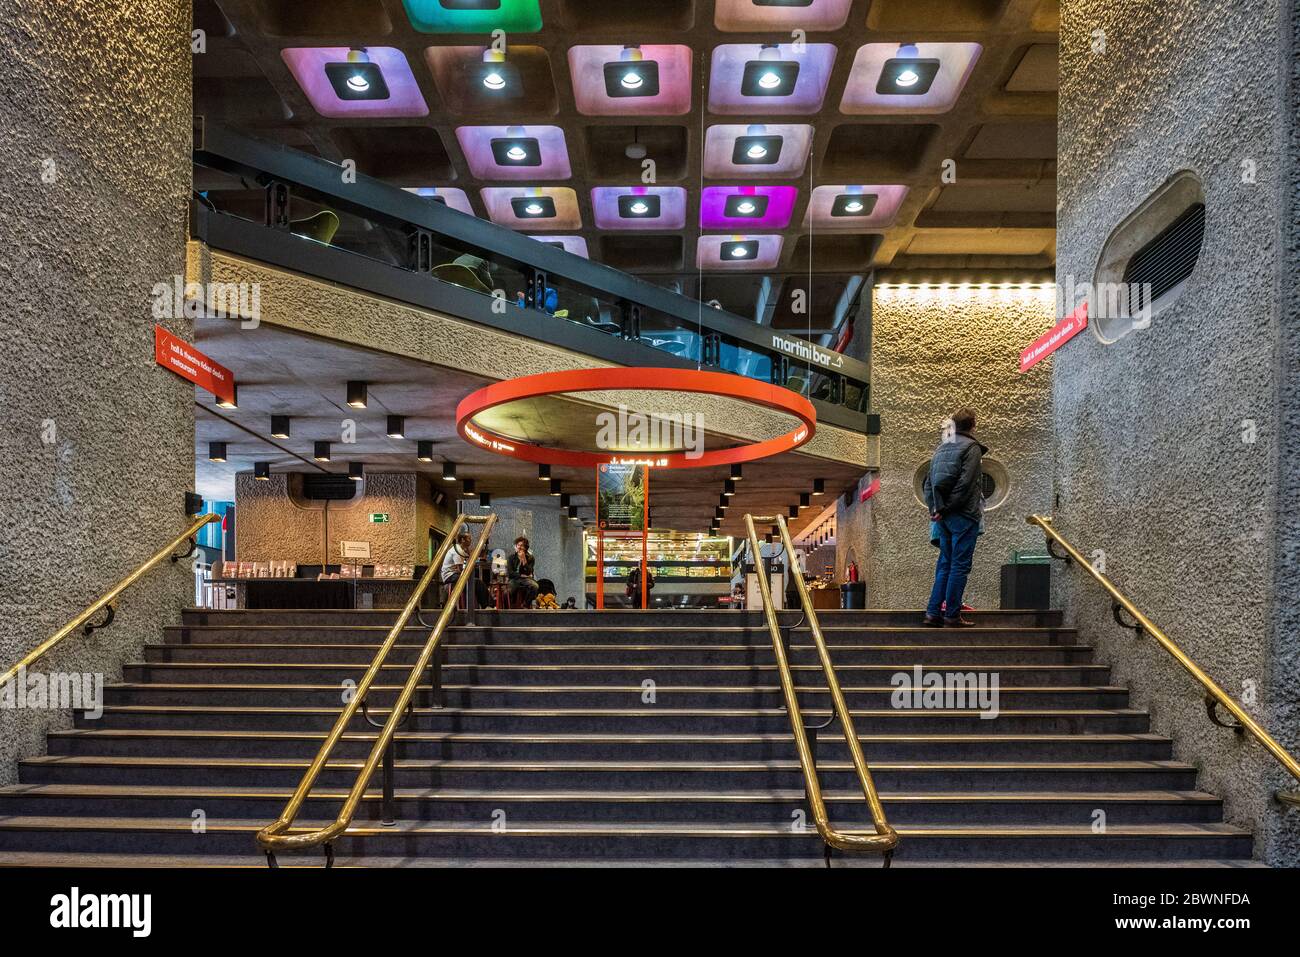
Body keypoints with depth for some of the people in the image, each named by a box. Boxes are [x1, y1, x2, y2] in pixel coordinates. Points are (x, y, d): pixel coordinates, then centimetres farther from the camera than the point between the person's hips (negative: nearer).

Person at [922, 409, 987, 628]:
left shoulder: (941, 447, 15)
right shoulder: (971, 447, -7)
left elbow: (928, 482, 11)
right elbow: (965, 483, -17)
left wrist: (934, 508, 6)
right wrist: (946, 509, -13)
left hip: (945, 517, 7)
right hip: (963, 515, -7)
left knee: (945, 564, 12)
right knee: (960, 565, -3)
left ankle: (933, 613, 9)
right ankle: (952, 616, -2)